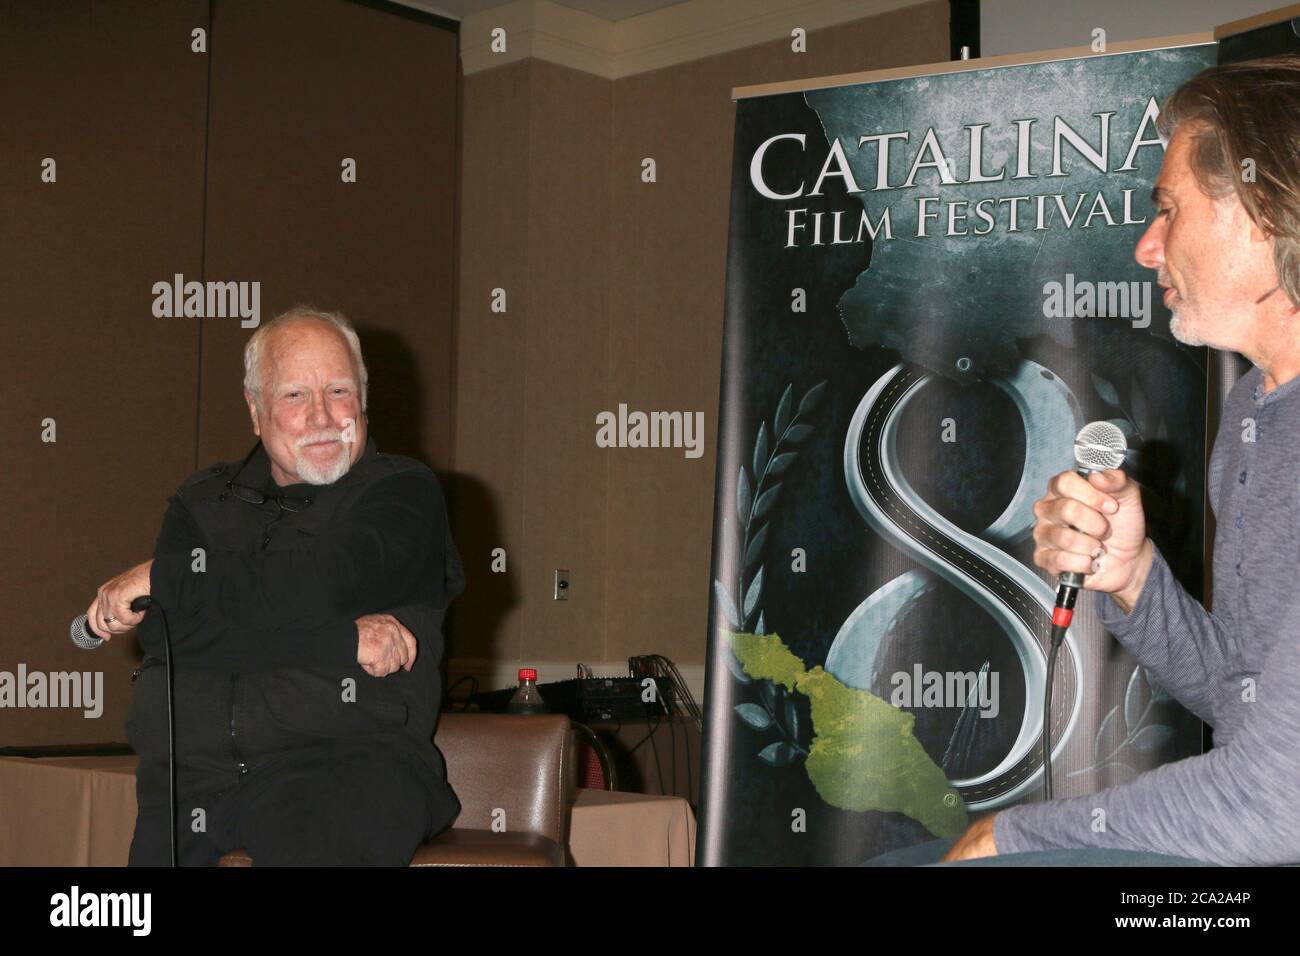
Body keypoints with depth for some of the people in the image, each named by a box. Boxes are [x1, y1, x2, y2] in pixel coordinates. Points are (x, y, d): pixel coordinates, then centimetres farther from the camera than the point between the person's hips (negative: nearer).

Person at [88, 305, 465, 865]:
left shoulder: (404, 493, 8)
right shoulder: (202, 501, 18)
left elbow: (322, 586, -11)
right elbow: (167, 632, 1)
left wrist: (162, 578, -3)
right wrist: (345, 642, -9)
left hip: (344, 761, -4)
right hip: (190, 772, 4)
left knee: (319, 845, -34)